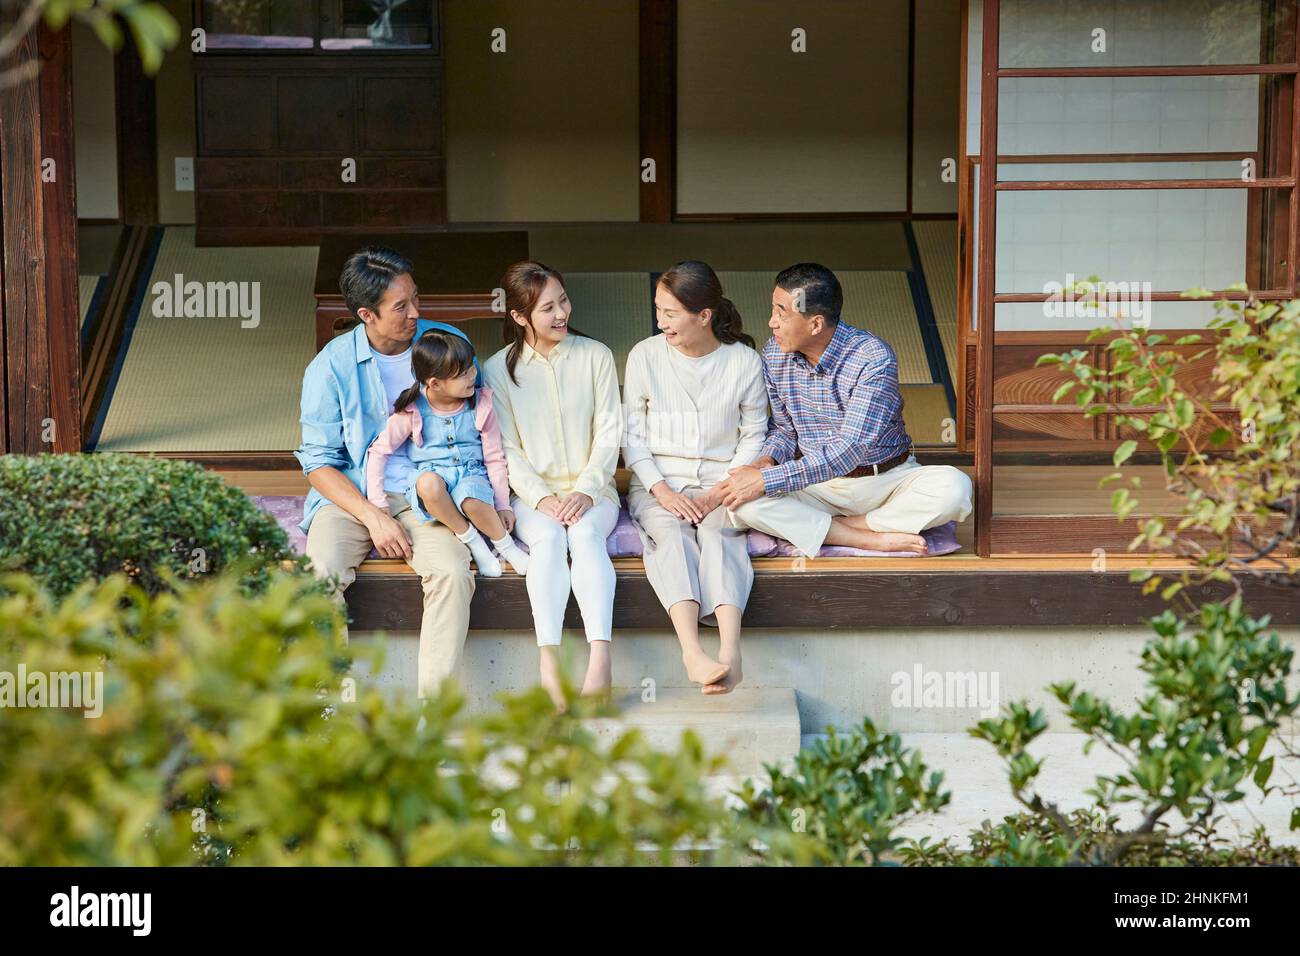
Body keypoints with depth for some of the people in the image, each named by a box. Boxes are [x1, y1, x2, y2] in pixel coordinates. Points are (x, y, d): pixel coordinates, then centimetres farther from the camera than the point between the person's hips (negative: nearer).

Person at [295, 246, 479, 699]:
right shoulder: (331, 365, -5)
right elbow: (318, 461, -3)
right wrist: (372, 517, -16)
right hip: (351, 493, -1)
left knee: (452, 572, -28)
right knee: (321, 571, -29)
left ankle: (433, 701, -23)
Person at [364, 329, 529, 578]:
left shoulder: (481, 406, 0)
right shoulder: (412, 411, -6)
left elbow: (494, 458, 6)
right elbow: (379, 452, 1)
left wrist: (503, 505, 0)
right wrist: (378, 503, -6)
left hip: (471, 474, 0)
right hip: (430, 474, 0)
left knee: (471, 500, -38)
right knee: (429, 483, -39)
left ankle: (505, 544, -9)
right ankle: (473, 542, -19)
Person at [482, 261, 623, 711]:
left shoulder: (596, 356, 4)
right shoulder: (498, 369, 3)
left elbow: (609, 433, 1)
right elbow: (507, 450, 0)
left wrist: (585, 490, -13)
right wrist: (542, 497, -15)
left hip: (590, 489, 0)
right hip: (532, 493, 0)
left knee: (585, 533, -32)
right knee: (548, 537, -32)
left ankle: (599, 659, -44)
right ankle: (549, 664, -41)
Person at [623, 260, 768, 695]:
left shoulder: (744, 361, 0)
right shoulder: (645, 356, 2)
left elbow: (753, 438, 4)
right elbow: (632, 436, 4)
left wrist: (717, 493, -10)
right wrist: (663, 492, -10)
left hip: (721, 482, 0)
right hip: (658, 483, 0)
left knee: (718, 534, -32)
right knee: (672, 534, -31)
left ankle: (730, 650, -52)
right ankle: (692, 653, -51)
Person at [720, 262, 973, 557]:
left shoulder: (874, 358, -22)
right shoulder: (774, 353, -4)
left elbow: (848, 451, -27)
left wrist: (767, 480, -30)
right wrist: (767, 460, -14)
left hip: (888, 477, -3)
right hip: (817, 484, 3)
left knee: (954, 487, -33)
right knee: (741, 501, -27)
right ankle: (873, 539, -25)